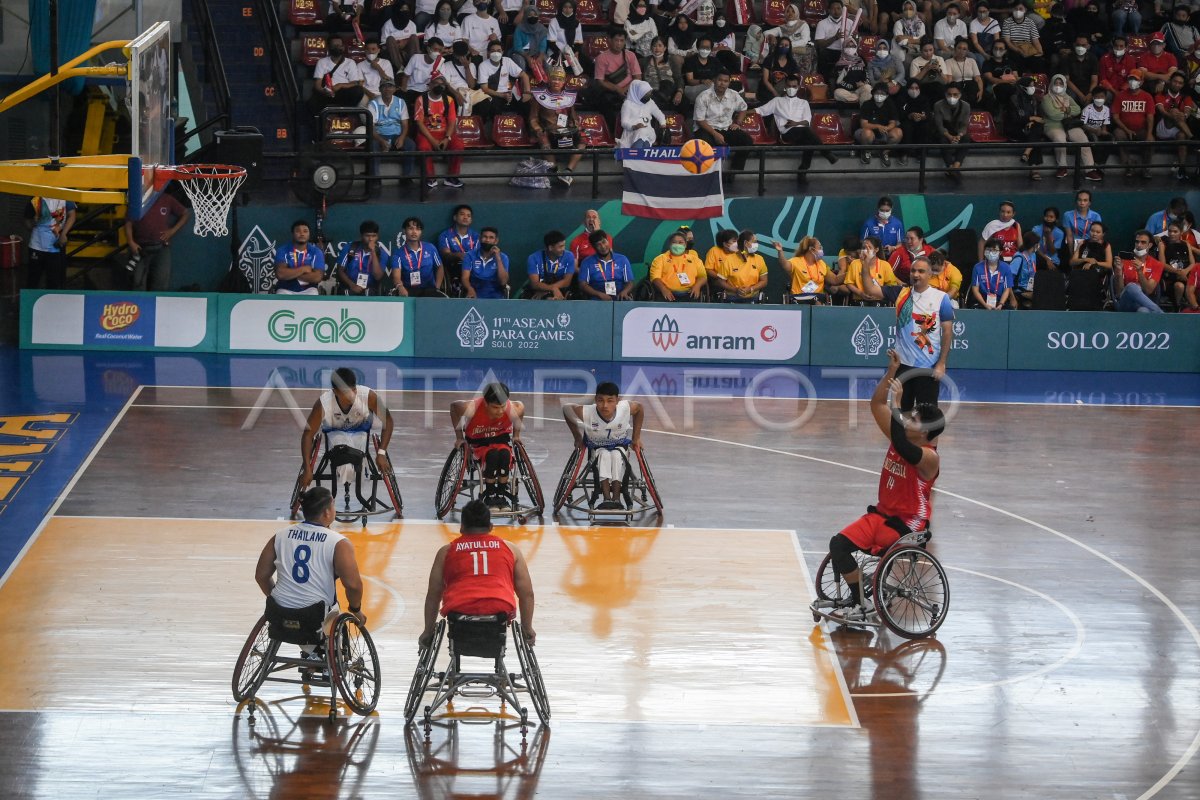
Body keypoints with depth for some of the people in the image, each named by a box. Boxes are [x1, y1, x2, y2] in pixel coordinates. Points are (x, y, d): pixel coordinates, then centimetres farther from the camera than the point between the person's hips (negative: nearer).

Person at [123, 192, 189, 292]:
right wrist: (131, 242, -15)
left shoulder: (167, 200, 4)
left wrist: (173, 230, 0)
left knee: (162, 282, -8)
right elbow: (128, 223, -1)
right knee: (137, 282, -2)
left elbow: (186, 214, 11)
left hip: (161, 247, 0)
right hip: (140, 247, 0)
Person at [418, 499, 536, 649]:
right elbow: (527, 593, 20)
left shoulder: (447, 551, 21)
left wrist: (428, 631, 31)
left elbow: (433, 595, 21)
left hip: (459, 611, 0)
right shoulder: (511, 549, 22)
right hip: (499, 609, 0)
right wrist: (528, 630, 31)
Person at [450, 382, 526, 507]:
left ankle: (502, 492, -13)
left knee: (504, 454, -33)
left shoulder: (513, 409, -25)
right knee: (492, 455, -34)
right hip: (477, 443, -2)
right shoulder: (472, 408, -30)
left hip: (501, 439, 2)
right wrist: (459, 437, -4)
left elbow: (521, 407, 1)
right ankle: (489, 493, -15)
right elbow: (454, 406, -8)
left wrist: (516, 435, 3)